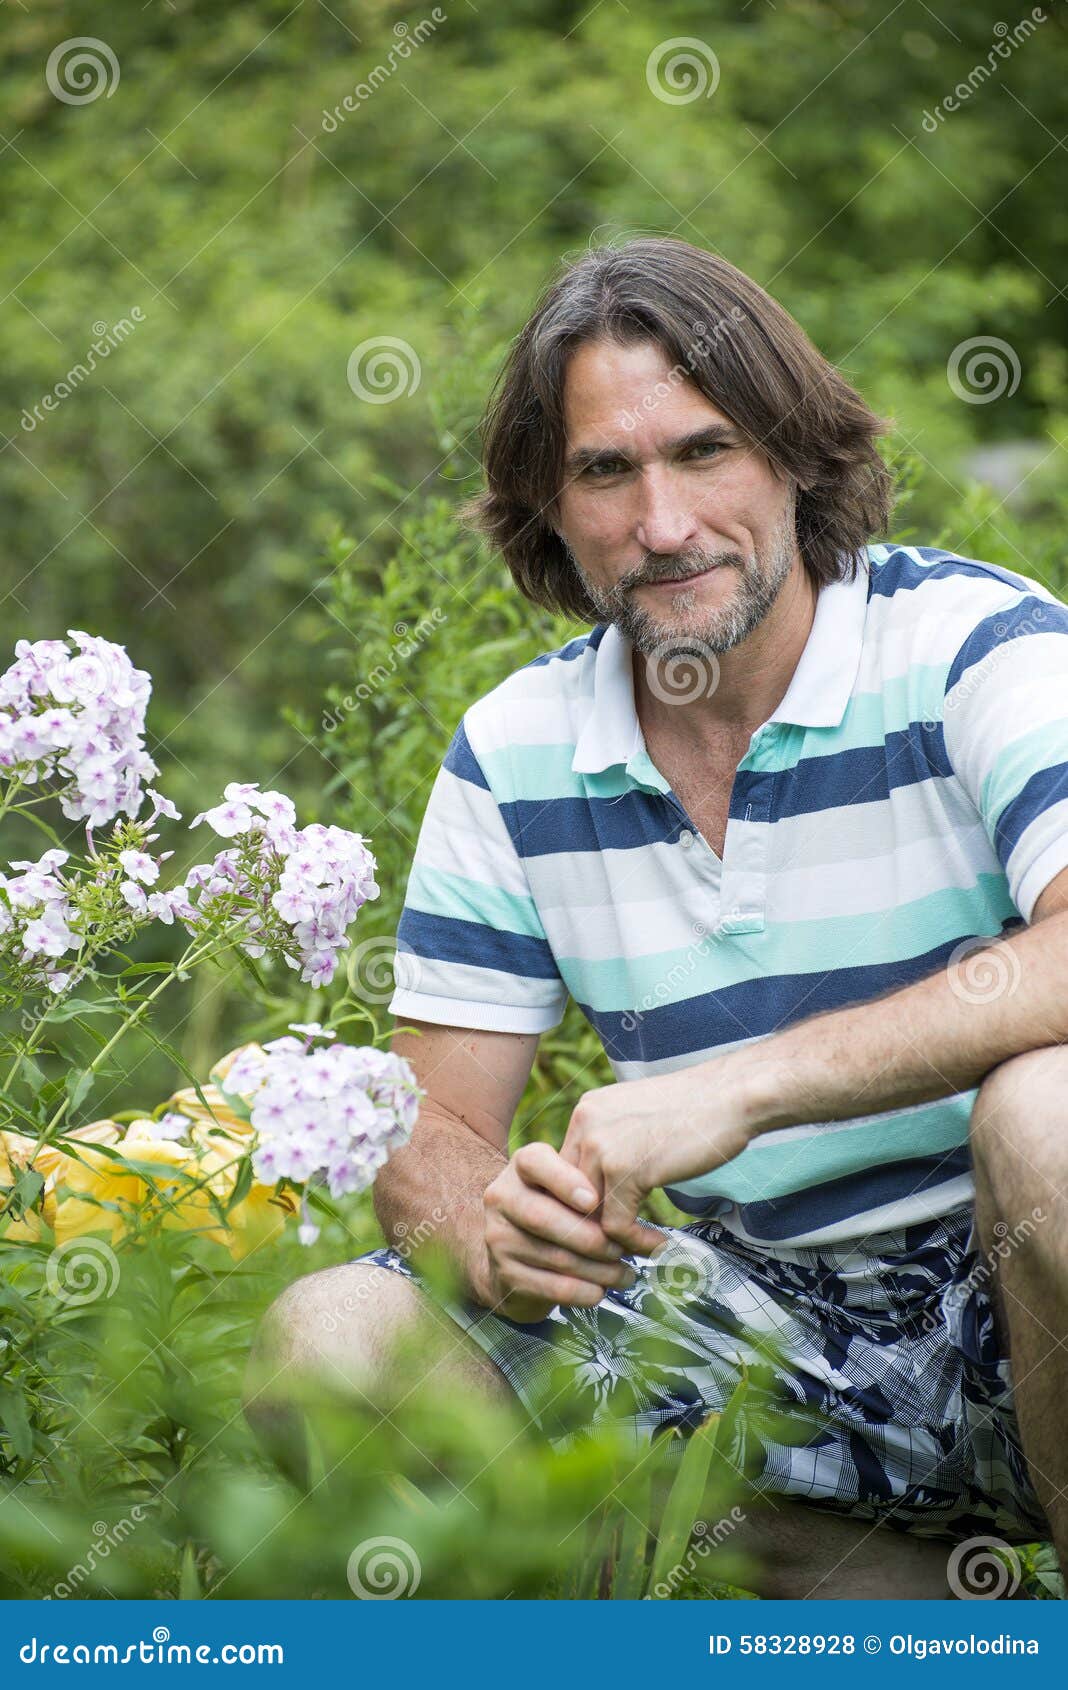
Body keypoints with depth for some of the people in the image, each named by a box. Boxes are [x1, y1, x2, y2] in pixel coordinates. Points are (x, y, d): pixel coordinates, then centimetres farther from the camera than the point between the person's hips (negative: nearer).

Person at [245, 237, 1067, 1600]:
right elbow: (430, 1132, 4)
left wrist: (742, 1084, -33)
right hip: (748, 1309, 5)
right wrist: (495, 1236, -21)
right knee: (331, 1341, -14)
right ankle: (915, 1604, -6)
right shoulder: (513, 754, 4)